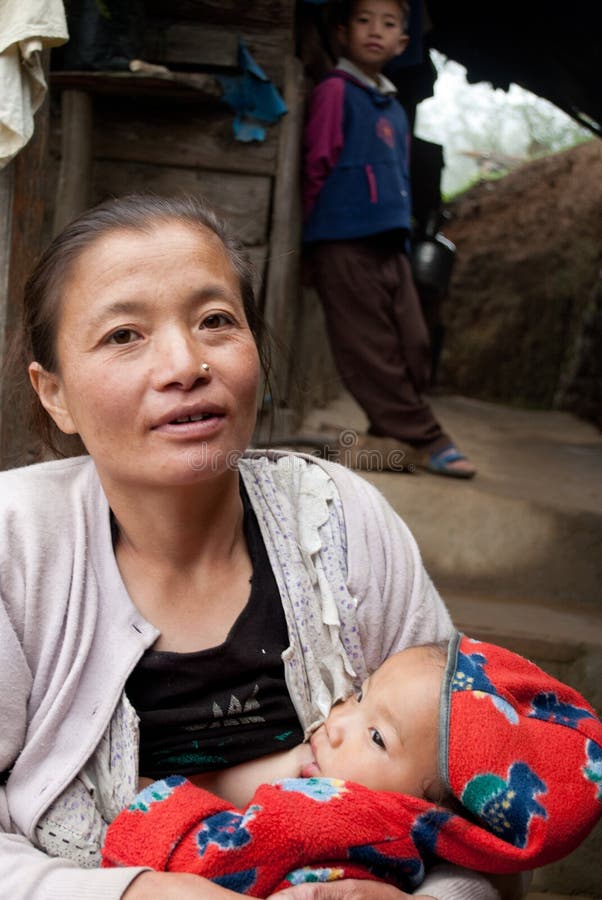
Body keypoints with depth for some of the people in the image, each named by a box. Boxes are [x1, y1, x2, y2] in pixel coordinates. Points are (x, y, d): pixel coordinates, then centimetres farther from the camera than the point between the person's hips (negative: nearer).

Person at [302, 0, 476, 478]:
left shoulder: (395, 109, 18)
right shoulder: (336, 90, -3)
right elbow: (318, 165, -3)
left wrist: (404, 233, 14)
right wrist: (326, 229, 2)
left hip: (390, 246, 7)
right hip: (345, 243, -7)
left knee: (414, 348, 4)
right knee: (374, 352, -5)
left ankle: (391, 437, 15)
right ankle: (424, 441, 0)